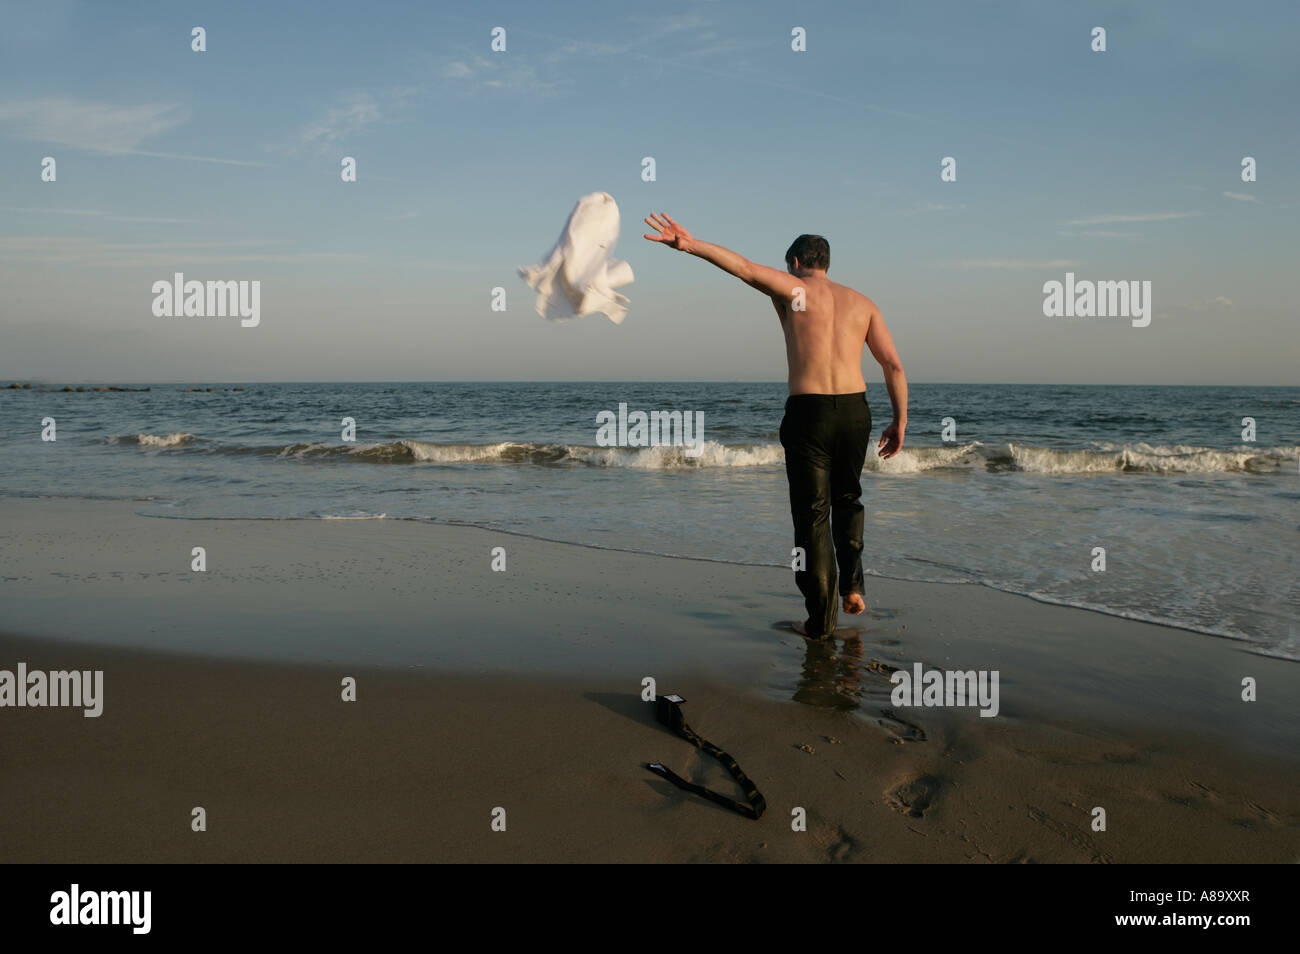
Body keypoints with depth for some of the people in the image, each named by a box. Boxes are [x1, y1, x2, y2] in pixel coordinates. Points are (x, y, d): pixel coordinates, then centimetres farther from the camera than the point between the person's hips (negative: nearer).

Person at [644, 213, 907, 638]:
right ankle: (851, 584, 15)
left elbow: (745, 267, -17)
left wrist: (691, 245, -29)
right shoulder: (861, 302, 14)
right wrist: (900, 422, 13)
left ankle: (820, 619, 7)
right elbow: (894, 366, 7)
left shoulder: (792, 289, 3)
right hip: (854, 410, 3)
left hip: (807, 412, -3)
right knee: (847, 499, 27)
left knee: (812, 514, 4)